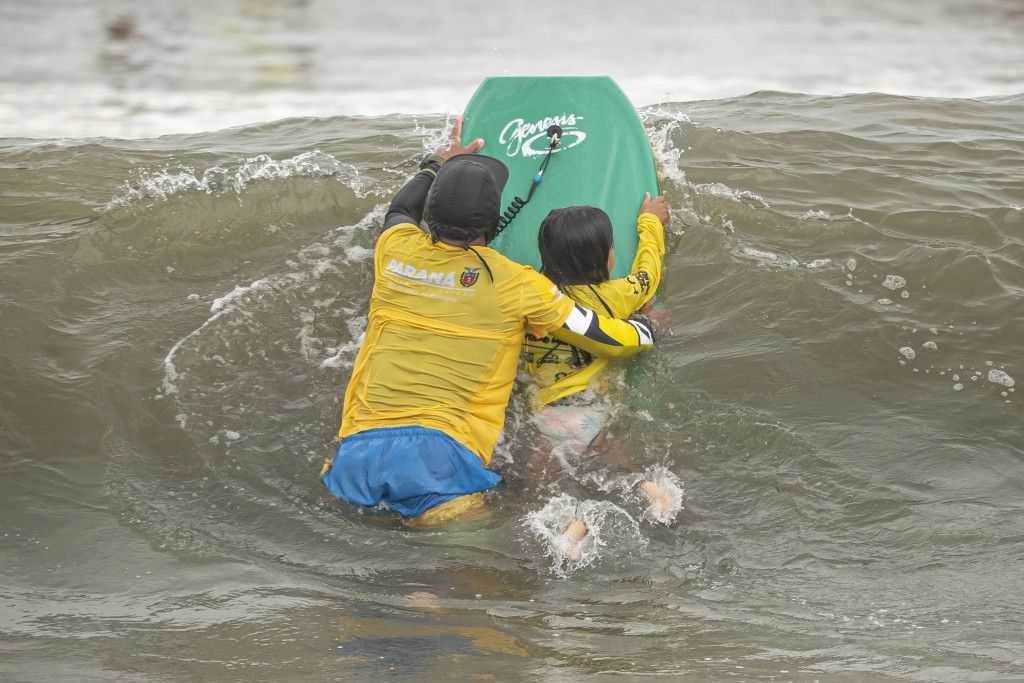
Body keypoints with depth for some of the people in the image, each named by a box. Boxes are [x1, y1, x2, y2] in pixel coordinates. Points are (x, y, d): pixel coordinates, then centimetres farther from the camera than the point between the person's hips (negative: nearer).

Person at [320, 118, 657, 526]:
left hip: (357, 450, 4)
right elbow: (617, 340, 14)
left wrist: (439, 164, 58)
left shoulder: (395, 249, 13)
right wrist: (645, 329, 36)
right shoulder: (517, 285, 3)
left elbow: (400, 209, 41)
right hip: (441, 458, -4)